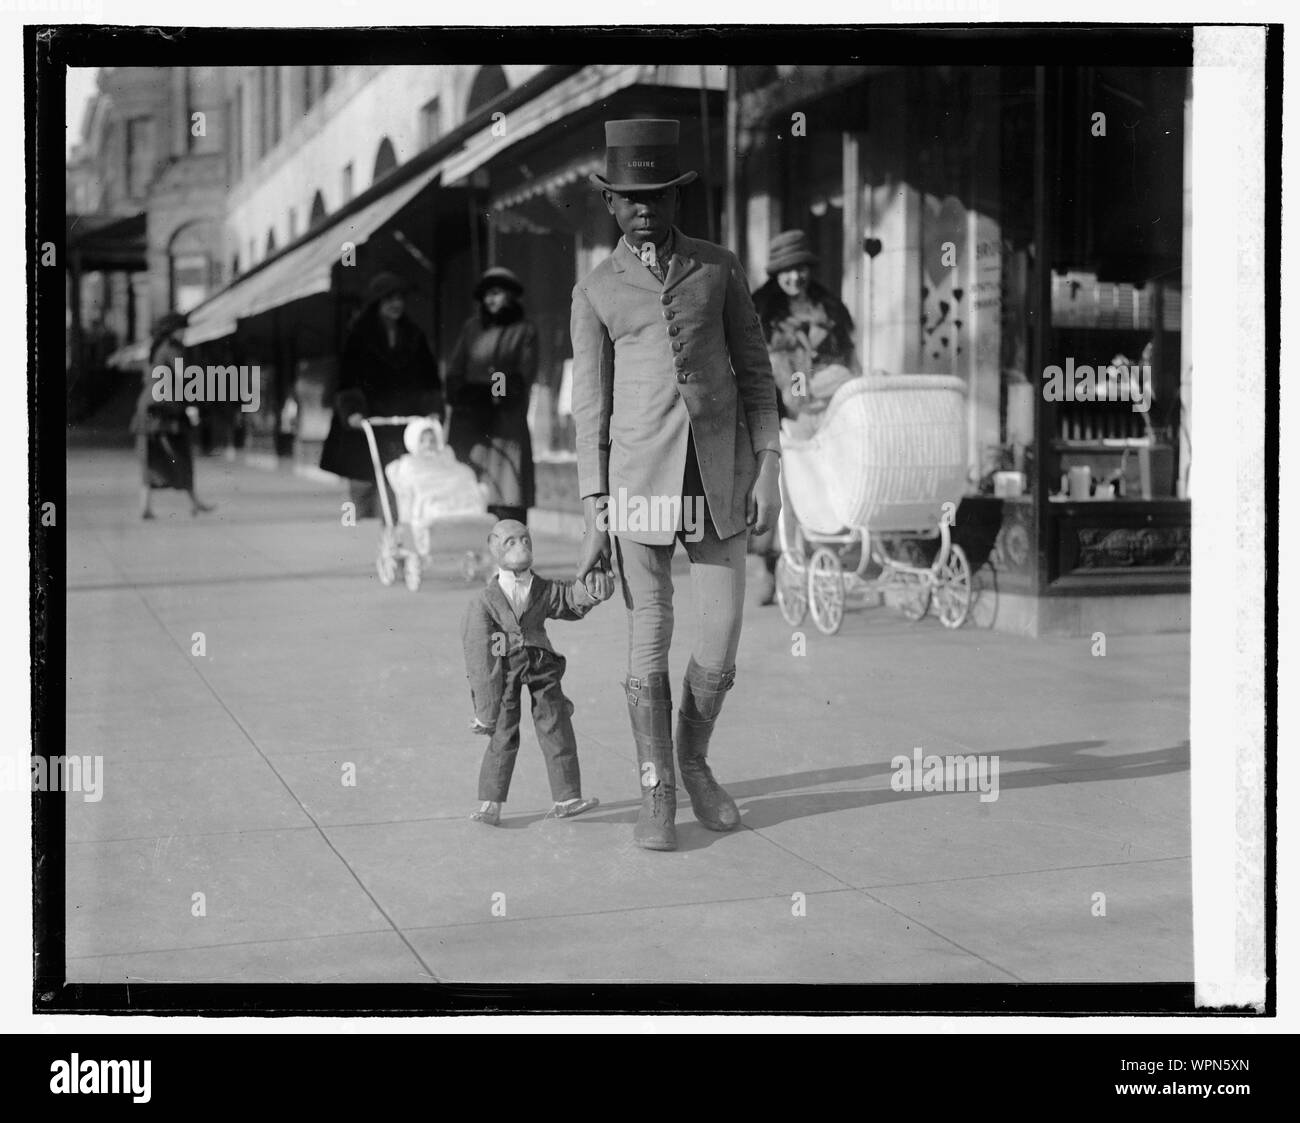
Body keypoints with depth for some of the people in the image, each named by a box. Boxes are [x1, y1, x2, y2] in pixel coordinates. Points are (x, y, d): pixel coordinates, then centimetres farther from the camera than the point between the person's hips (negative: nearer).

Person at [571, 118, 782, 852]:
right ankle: (657, 795, 12)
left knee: (722, 637, 0)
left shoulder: (720, 267, 8)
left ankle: (694, 755, 27)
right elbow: (590, 407, 3)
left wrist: (769, 472, -3)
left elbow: (756, 374, 7)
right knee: (651, 642, 0)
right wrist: (595, 515, -3)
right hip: (639, 480, -1)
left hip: (719, 476, 1)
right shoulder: (596, 292, 5)